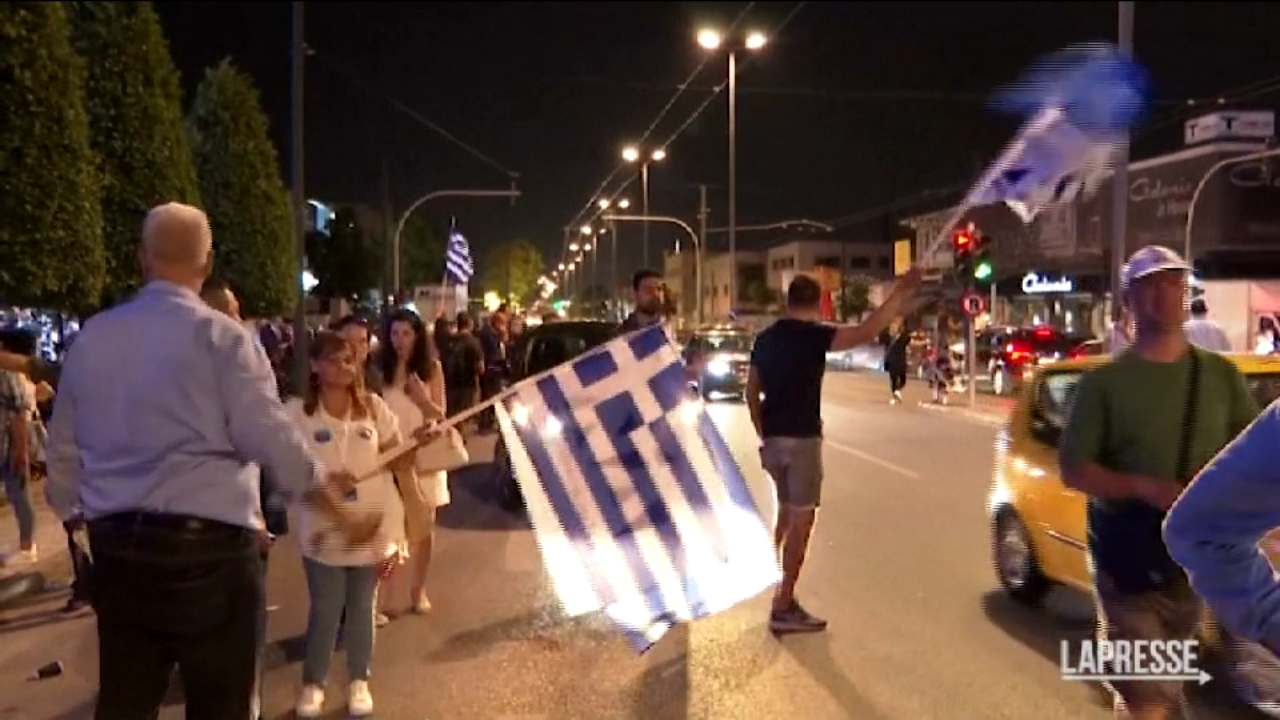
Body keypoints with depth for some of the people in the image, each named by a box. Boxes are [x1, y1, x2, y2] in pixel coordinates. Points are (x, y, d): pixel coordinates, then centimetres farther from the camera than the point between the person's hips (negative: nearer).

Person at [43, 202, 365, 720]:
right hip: (208, 546, -5)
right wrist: (338, 510, -2)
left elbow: (63, 448, 15)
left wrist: (73, 513, 31)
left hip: (115, 545, 5)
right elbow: (272, 441, -12)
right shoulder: (222, 337, -8)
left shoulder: (89, 338, 8)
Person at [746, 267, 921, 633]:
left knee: (786, 512, 21)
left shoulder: (765, 339, 9)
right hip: (801, 438, -7)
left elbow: (752, 393, 13)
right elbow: (867, 332, -24)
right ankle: (784, 608, -2)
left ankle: (779, 591, 29)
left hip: (773, 438, 7)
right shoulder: (814, 335, -12)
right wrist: (900, 291, -21)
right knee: (801, 519, -3)